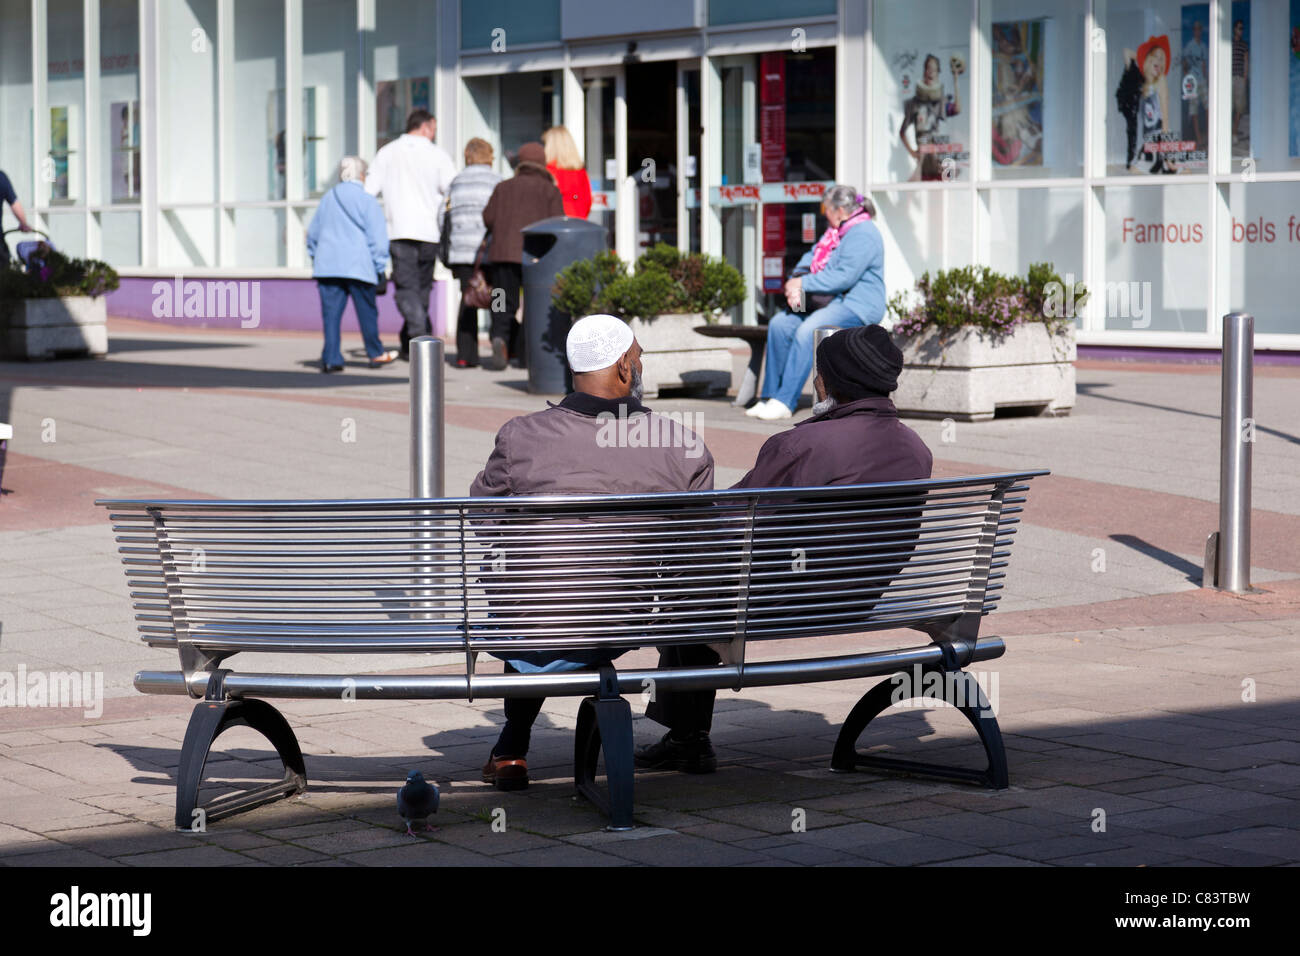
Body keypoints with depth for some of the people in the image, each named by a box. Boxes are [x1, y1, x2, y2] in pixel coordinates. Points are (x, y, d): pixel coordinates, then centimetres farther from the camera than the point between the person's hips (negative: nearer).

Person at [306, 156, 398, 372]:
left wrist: (316, 258, 30)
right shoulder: (367, 201, -4)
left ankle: (331, 358, -4)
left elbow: (312, 234, 18)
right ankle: (376, 353, 21)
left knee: (331, 312, 2)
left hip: (327, 264, 4)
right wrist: (379, 267, 2)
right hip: (358, 265, -3)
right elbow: (378, 238, -6)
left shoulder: (327, 199, 11)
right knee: (367, 312, 9)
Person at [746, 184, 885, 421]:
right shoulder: (836, 231, 19)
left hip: (857, 306, -10)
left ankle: (785, 402, -29)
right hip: (829, 301, 10)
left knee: (806, 332, -31)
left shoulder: (862, 234, -14)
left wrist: (803, 284, -16)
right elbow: (812, 258, 20)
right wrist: (796, 281, -1)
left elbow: (844, 277, -23)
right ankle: (770, 397, -9)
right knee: (780, 324, -7)